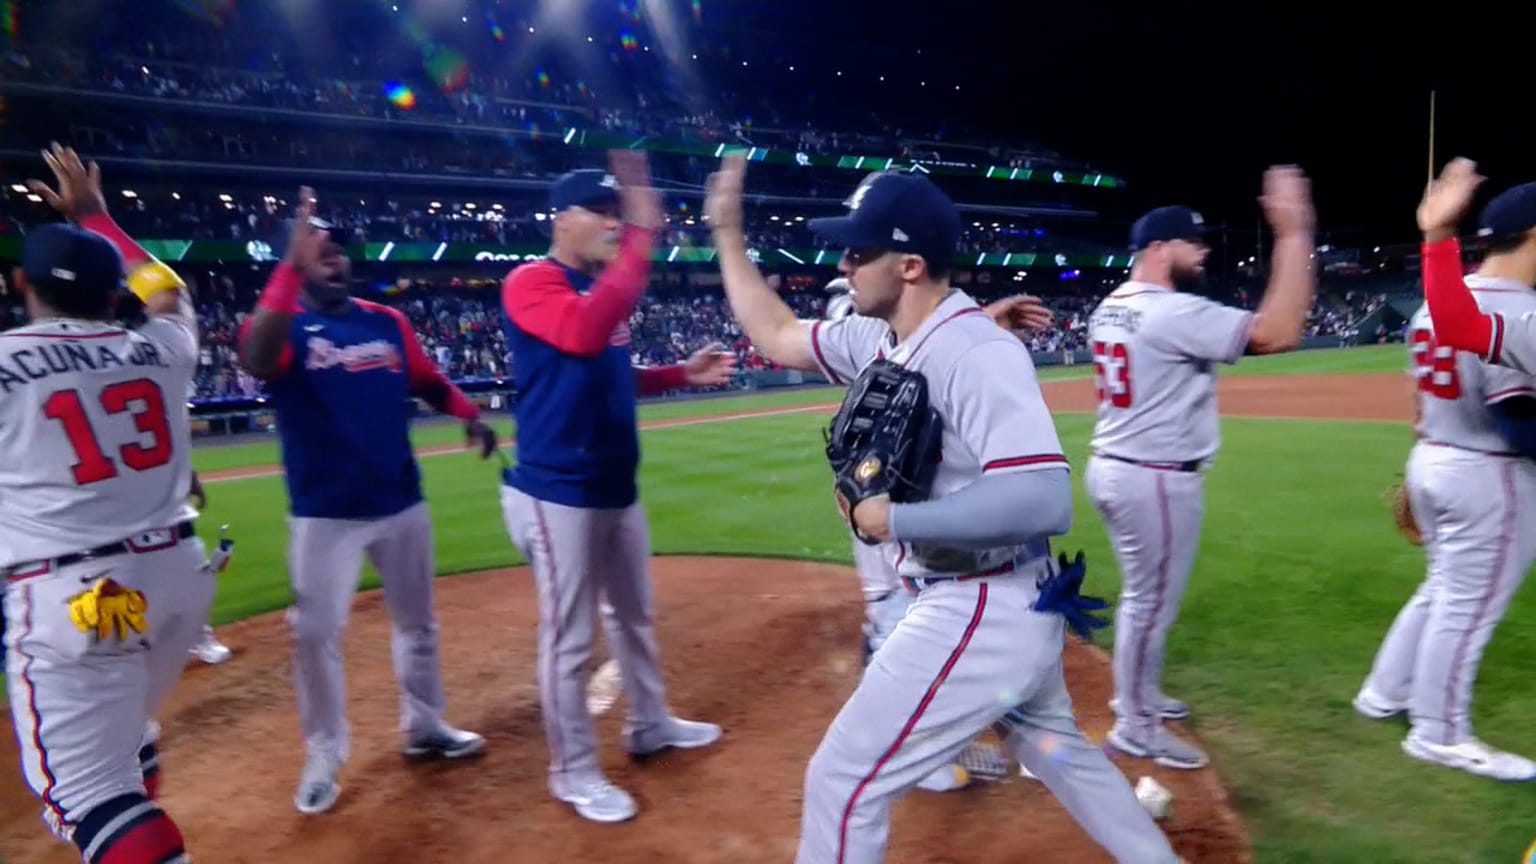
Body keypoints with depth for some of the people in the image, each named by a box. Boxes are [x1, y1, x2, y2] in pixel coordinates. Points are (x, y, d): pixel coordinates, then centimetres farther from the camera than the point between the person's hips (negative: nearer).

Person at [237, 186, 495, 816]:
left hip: (402, 503, 5)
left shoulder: (387, 322, 4)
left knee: (416, 620, 15)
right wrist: (291, 262, -38)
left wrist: (468, 414, -10)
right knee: (315, 633, 3)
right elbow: (257, 360, -33)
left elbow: (428, 381, 11)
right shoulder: (285, 326, -9)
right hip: (323, 513, -4)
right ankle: (323, 757, 21)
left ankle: (424, 727, 34)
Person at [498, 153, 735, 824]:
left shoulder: (601, 289, 12)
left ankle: (650, 725, 41)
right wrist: (643, 237, -34)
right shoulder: (531, 282, -14)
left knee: (634, 616, 21)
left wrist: (684, 374, 7)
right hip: (559, 494, -9)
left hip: (617, 488, 9)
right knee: (568, 637, 3)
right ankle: (573, 772, 20)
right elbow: (584, 337, -36)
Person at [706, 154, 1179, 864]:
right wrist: (728, 233, 13)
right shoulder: (877, 341, 2)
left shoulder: (977, 352, -25)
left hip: (982, 614, -9)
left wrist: (895, 518, -26)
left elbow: (1044, 502, -34)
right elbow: (778, 338, 15)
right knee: (1057, 750, 28)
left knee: (843, 781, 0)